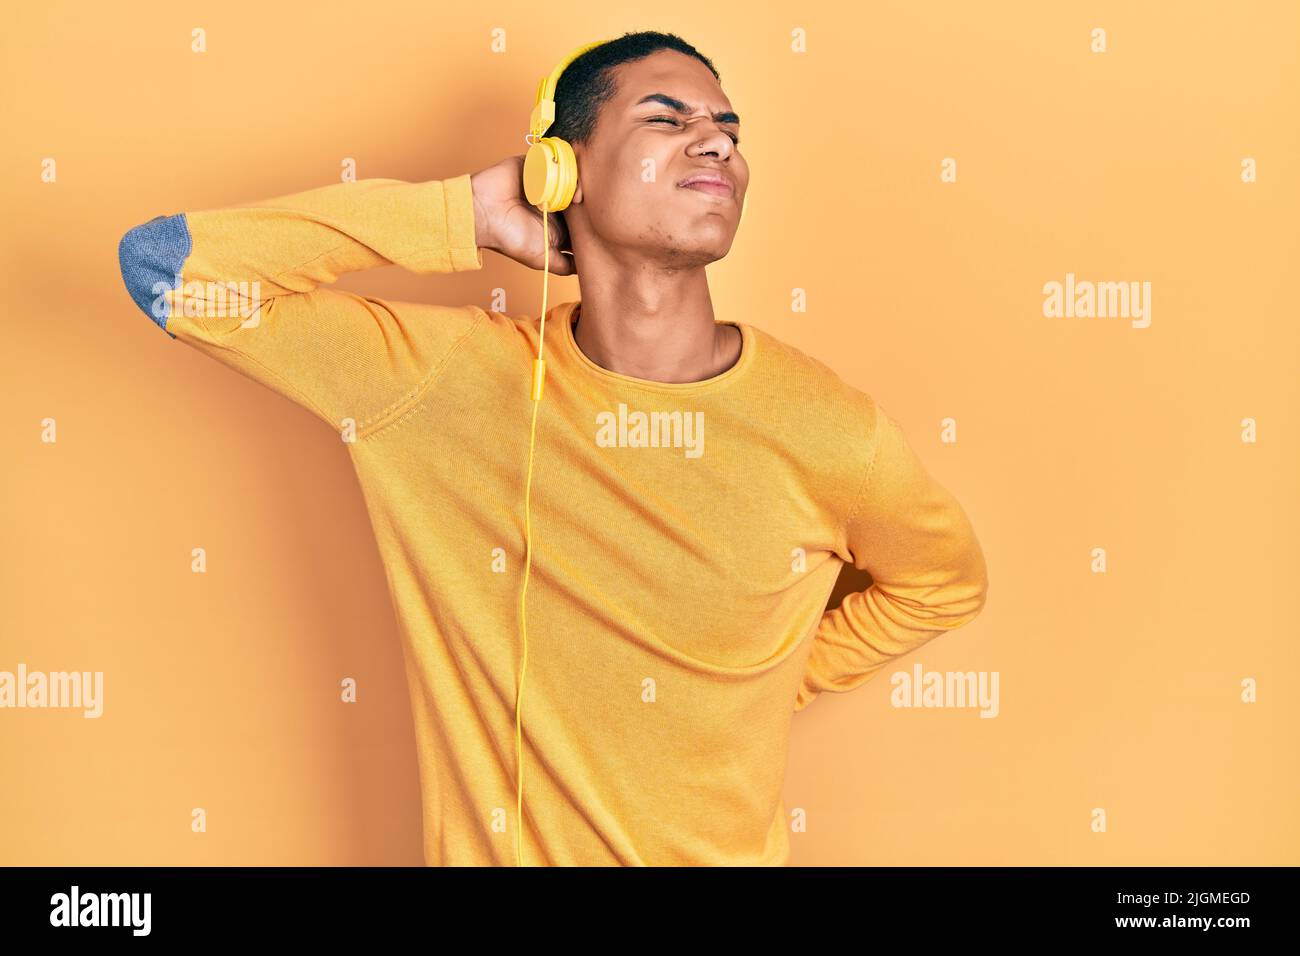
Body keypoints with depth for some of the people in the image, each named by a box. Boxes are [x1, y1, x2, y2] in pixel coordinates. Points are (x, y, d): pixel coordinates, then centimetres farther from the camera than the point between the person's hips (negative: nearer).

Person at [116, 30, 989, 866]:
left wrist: (765, 692, -2)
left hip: (727, 847, 0)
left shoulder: (828, 432, -17)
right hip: (490, 847, 0)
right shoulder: (444, 379, -16)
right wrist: (462, 215, -21)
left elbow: (945, 583, 3)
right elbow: (166, 265, -19)